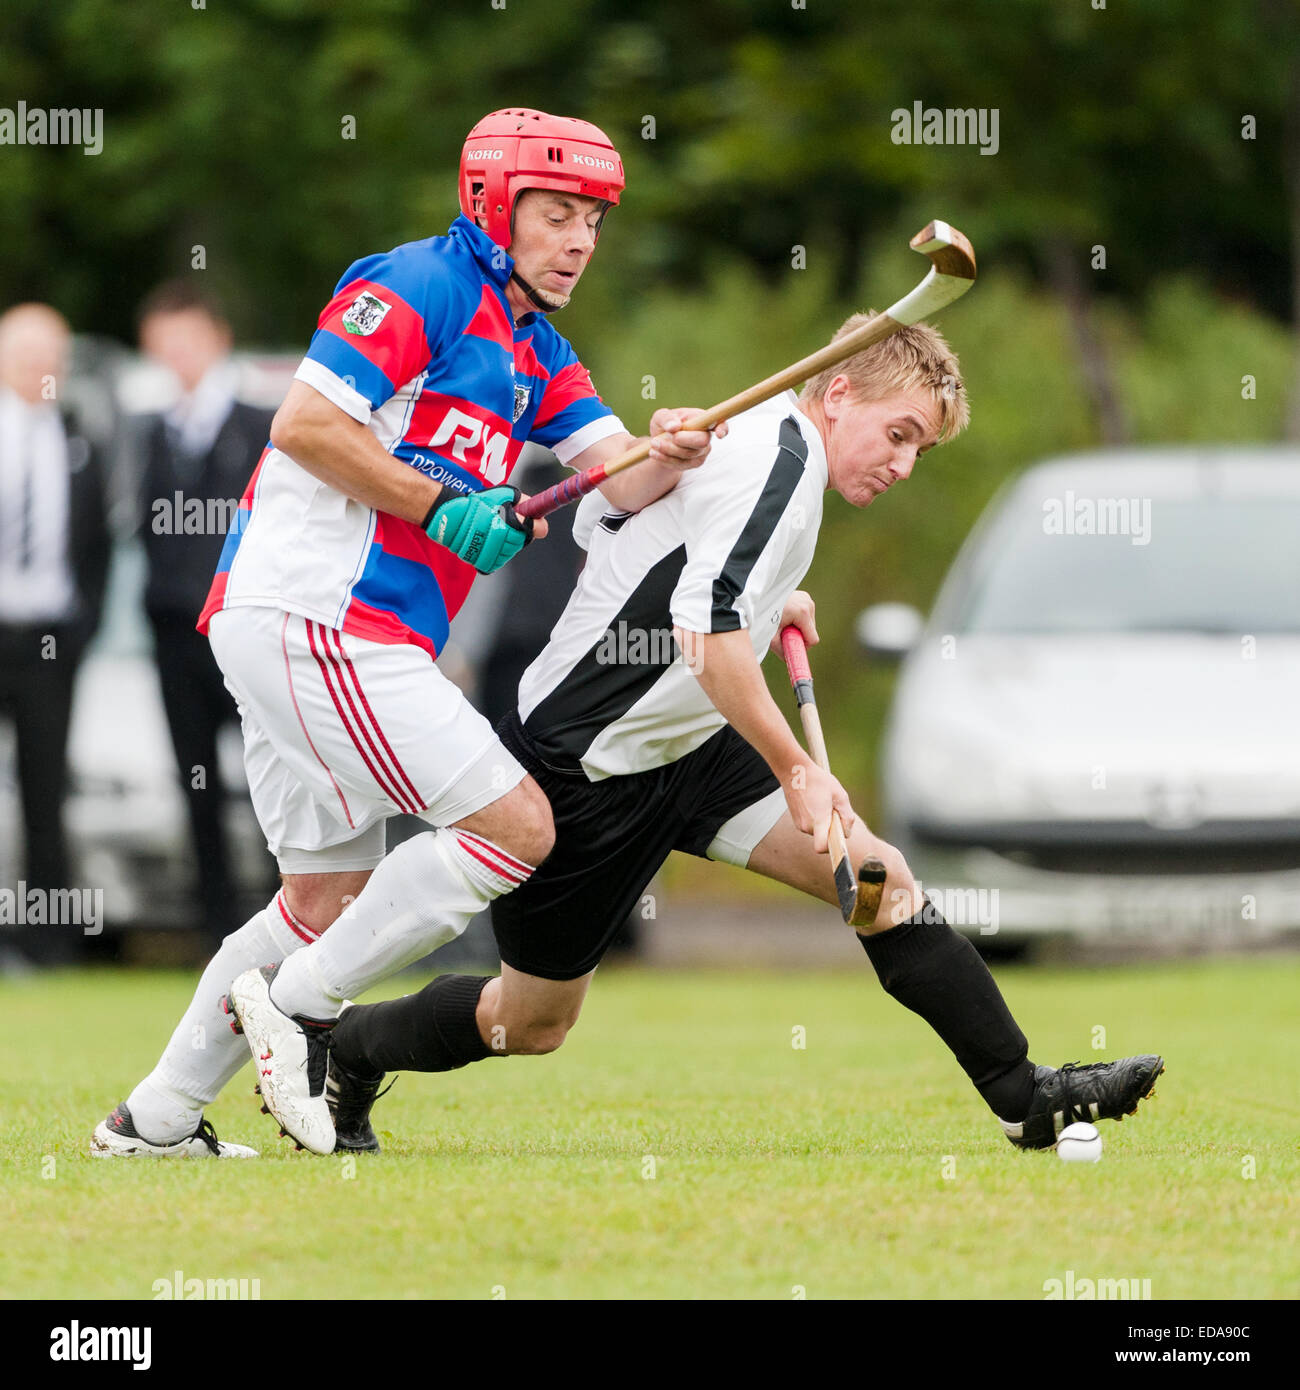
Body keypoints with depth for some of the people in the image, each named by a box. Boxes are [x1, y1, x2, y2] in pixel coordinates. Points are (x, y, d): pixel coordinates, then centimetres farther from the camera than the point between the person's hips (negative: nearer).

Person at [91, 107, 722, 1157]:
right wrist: (448, 510, -15)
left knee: (330, 893, 17)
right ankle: (291, 1012, -7)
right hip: (313, 617, -10)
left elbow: (620, 477, 9)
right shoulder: (423, 285, -8)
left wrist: (670, 457, -13)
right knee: (517, 829, -11)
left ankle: (156, 1118, 21)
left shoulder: (536, 350, 21)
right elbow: (306, 424, -17)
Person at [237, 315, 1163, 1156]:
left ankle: (1026, 1096, -7)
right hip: (580, 767, -9)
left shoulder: (756, 438, 8)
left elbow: (601, 514, 23)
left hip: (682, 747, 9)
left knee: (880, 879, -6)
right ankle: (334, 1042, 29)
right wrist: (797, 770, -28)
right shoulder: (781, 457, -21)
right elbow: (710, 635, -34)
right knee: (532, 1022, 6)